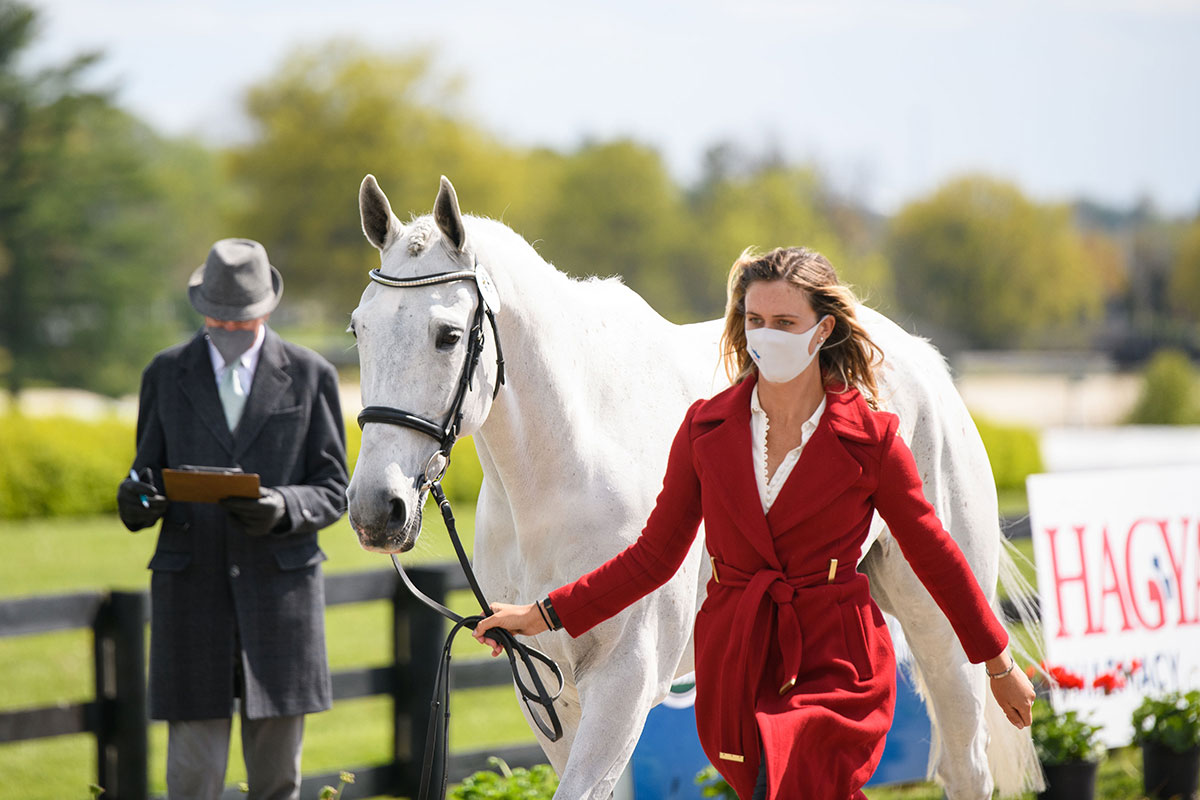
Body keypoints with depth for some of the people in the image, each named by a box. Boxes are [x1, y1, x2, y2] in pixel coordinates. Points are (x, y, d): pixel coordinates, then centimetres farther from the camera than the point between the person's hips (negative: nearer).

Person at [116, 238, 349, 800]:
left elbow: (331, 492, 3)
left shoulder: (310, 376, 4)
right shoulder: (167, 374, 7)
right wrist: (135, 500, -15)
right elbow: (149, 473, 10)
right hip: (192, 589, 0)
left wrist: (282, 510, -19)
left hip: (279, 585, 0)